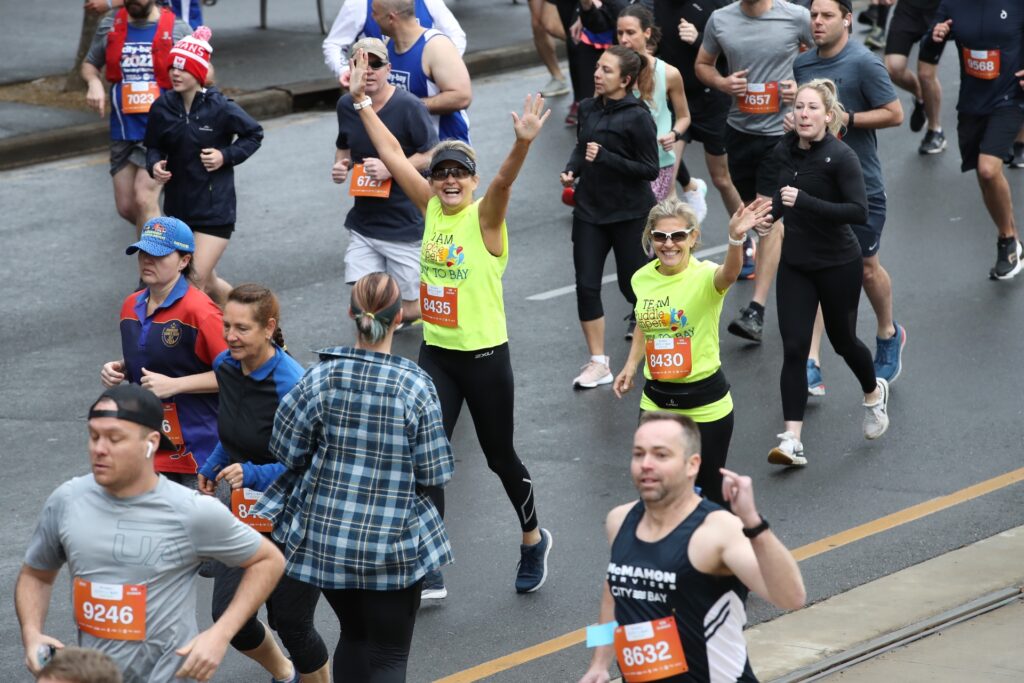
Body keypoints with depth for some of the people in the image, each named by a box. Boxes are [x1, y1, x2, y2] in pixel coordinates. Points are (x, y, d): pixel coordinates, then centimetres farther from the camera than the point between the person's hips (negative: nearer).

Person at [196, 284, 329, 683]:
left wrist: (254, 474, -31)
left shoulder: (291, 385, -26)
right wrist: (213, 467, 16)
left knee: (290, 623, 3)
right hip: (244, 512, 6)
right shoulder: (225, 366, -3)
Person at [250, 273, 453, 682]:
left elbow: (287, 450, -2)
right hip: (391, 545, -3)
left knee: (354, 635, 24)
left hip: (325, 537, 3)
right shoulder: (415, 386, -13)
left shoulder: (322, 376, -8)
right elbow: (435, 474, -9)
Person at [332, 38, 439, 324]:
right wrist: (341, 164, -1)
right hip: (363, 222, 5)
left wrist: (390, 168, -22)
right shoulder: (346, 106, 4)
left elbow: (432, 155, -12)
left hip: (407, 223, -5)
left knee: (410, 309, 2)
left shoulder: (408, 106, -14)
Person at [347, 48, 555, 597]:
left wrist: (523, 144, -52)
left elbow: (504, 180, -33)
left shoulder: (485, 217, -12)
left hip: (485, 356, -4)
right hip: (435, 353, 5)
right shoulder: (432, 209, 2)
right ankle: (430, 569, -3)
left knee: (499, 457, 11)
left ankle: (533, 540, 36)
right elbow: (393, 154, 6)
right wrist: (361, 101, 6)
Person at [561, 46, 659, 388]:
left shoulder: (637, 118, -15)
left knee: (632, 283, 7)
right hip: (589, 210, 5)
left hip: (629, 214, -5)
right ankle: (599, 363, 6)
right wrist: (572, 170, -2)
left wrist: (605, 157, -23)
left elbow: (650, 169, -15)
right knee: (586, 285, -2)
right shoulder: (588, 108, 2)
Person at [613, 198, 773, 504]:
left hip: (705, 402, -4)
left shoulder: (704, 276, -18)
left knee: (710, 492, 6)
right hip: (656, 400, 4)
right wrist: (631, 365, 8)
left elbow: (729, 274, -44)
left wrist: (735, 238, -63)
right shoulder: (642, 279, -1)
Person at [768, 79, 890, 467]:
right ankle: (792, 442, -10)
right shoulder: (784, 151, -1)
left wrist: (805, 202, -33)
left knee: (842, 340, 15)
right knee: (794, 348, -7)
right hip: (795, 264, 4)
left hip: (838, 264, -4)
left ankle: (874, 392, 49)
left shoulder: (841, 157, -20)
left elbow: (860, 212, -27)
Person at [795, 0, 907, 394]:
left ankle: (889, 335, 40)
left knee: (865, 267, 12)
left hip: (860, 184, -4)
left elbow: (894, 114, -14)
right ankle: (811, 365, -8)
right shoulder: (802, 64, 5)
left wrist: (845, 118, -22)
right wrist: (793, 119, -1)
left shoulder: (863, 63, -15)